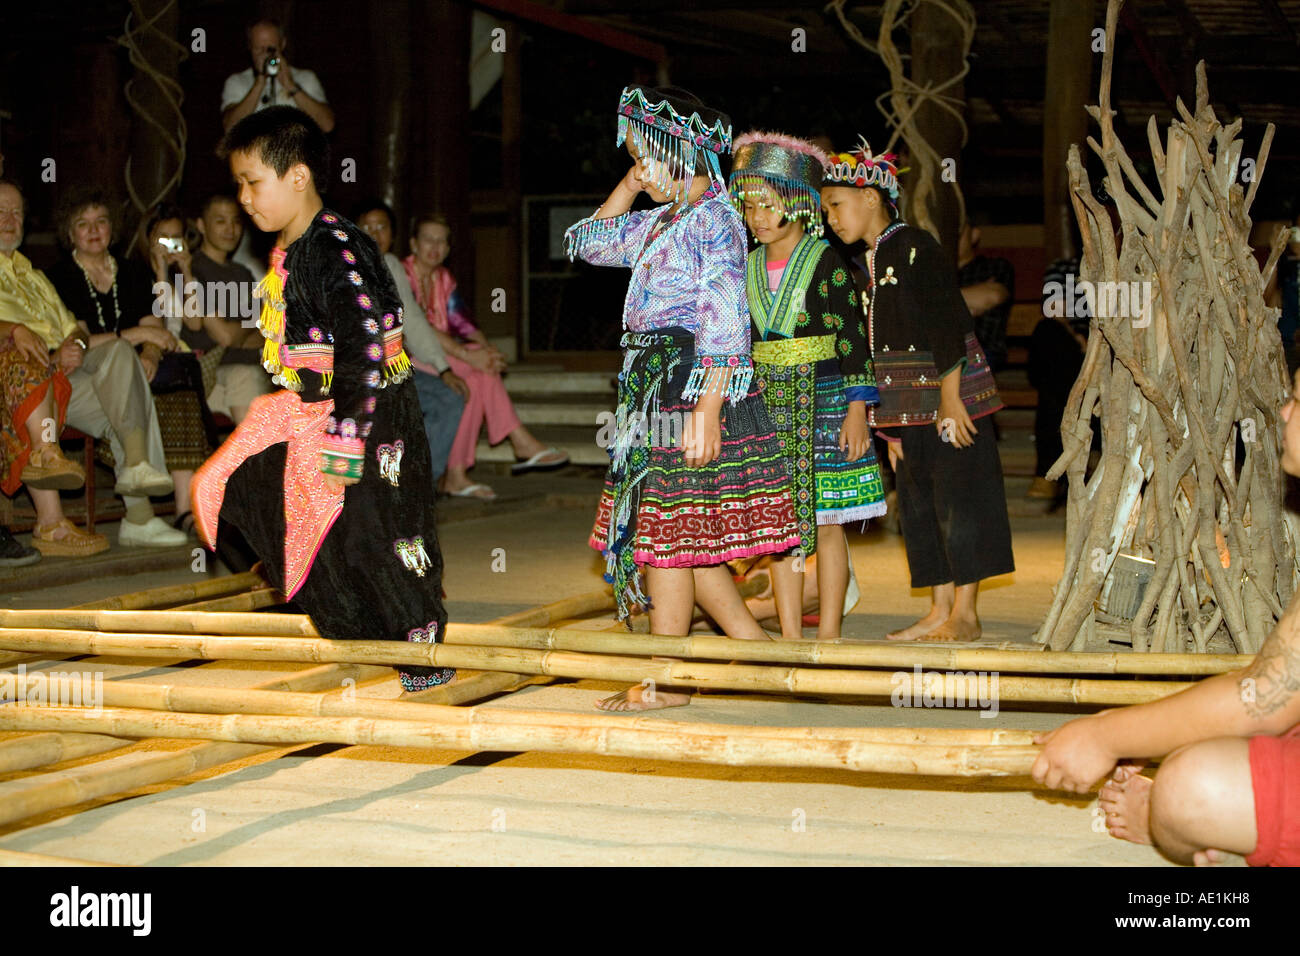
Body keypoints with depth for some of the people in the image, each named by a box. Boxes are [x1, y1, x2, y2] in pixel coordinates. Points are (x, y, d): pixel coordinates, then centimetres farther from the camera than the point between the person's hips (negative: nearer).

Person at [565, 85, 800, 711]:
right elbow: (588, 242, 29)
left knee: (666, 532, -3)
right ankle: (756, 648, 19)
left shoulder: (715, 219, -12)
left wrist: (707, 411, -24)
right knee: (683, 537, 11)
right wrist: (633, 182, 18)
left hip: (692, 391, -9)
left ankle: (665, 681, 5)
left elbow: (725, 325, -19)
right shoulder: (664, 219, 15)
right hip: (656, 392, 9)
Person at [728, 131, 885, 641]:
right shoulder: (748, 268, 10)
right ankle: (790, 637, 11)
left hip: (823, 400, -4)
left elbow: (853, 336, -6)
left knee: (825, 522, 0)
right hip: (768, 403, 5)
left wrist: (857, 409, -11)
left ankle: (828, 637, 9)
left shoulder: (827, 262, -5)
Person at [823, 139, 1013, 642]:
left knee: (958, 499, -3)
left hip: (947, 397, -9)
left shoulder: (915, 248, -11)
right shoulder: (866, 265, 14)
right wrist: (888, 425, 17)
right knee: (918, 504, 10)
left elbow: (947, 325, -16)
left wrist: (950, 396, -21)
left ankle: (965, 612, 2)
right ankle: (939, 609, 17)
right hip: (906, 408, 9)